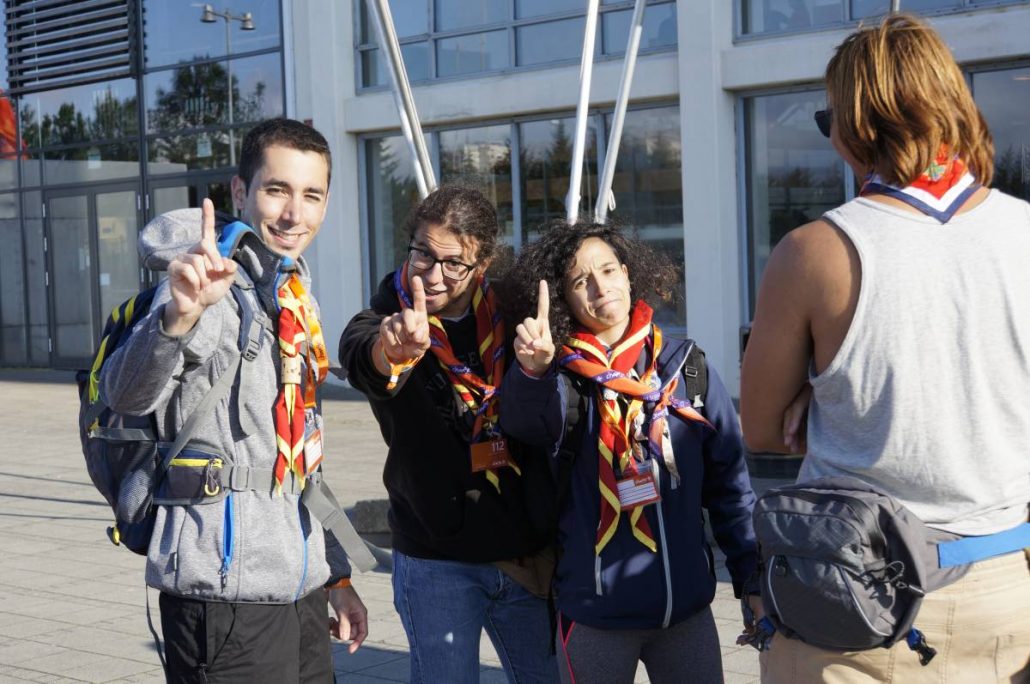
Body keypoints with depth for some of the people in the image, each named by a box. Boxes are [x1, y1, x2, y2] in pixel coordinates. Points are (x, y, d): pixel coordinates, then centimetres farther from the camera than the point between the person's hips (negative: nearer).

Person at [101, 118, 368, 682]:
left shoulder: (294, 300, 14)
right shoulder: (212, 285, -10)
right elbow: (126, 395, -28)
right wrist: (180, 315, -45)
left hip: (299, 586, 8)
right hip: (227, 590, -8)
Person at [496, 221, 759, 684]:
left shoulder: (686, 365, 3)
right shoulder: (564, 375, -4)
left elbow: (729, 481, 6)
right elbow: (526, 419, -27)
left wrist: (751, 577, 3)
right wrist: (534, 371, -47)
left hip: (687, 605, 2)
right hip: (594, 611, -2)